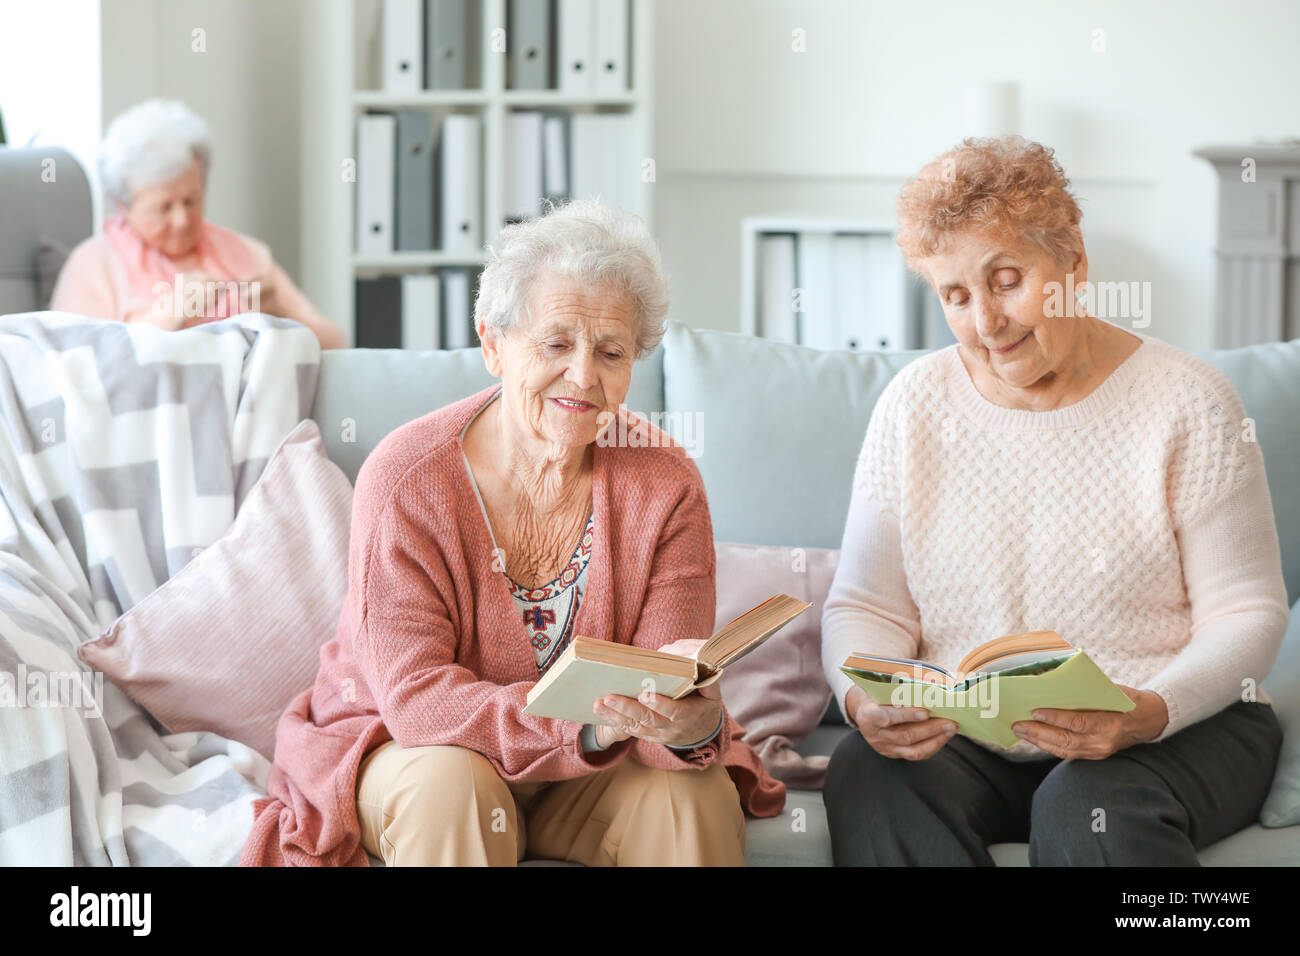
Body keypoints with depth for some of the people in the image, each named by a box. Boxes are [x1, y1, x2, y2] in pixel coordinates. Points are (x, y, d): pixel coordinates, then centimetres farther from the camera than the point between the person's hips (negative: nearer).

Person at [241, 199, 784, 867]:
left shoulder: (664, 486, -11)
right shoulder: (408, 479, -19)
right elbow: (416, 693, -25)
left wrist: (691, 725, -44)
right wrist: (587, 719, -42)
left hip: (585, 768, 2)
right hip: (407, 753, -1)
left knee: (698, 793, -26)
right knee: (451, 786, -34)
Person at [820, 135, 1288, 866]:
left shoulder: (1187, 400, -3)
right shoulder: (915, 404, 6)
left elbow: (1247, 614, -5)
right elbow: (865, 606, 5)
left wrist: (1149, 714, -24)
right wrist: (865, 698, -19)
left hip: (1178, 726, -2)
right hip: (963, 733, 2)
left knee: (1092, 807, -35)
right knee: (868, 779, -29)